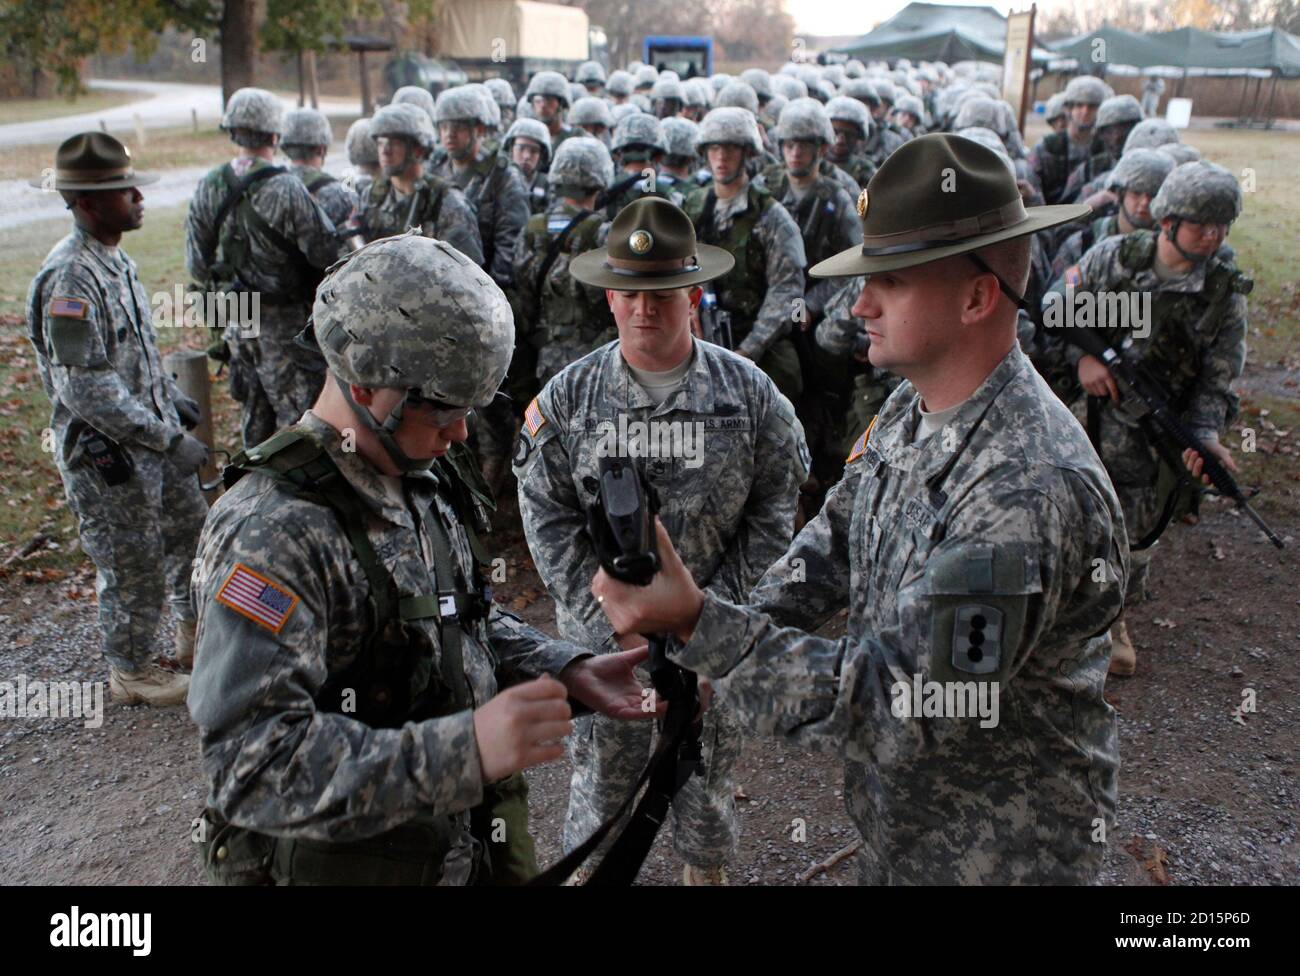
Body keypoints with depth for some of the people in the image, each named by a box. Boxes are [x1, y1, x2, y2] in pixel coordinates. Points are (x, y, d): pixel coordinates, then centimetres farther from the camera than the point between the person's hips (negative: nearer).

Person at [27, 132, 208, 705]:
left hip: (152, 438, 9)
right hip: (105, 454, -9)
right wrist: (169, 438, -25)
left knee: (191, 530, 22)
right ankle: (130, 673, 27)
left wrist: (173, 399, 17)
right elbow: (85, 389, -28)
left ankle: (194, 634, 42)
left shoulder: (114, 257, 6)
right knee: (132, 568, 6)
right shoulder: (70, 278, -25)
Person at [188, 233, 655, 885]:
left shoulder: (427, 477, 2)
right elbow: (252, 766, -32)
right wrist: (465, 750, -40)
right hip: (347, 862, -7)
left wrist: (568, 673, -1)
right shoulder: (273, 531, -27)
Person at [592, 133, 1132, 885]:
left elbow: (904, 710, -34)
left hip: (995, 852, -7)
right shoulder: (912, 411, -5)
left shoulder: (1033, 489, -34)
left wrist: (700, 626, -39)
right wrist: (744, 636, -11)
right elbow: (836, 540, 6)